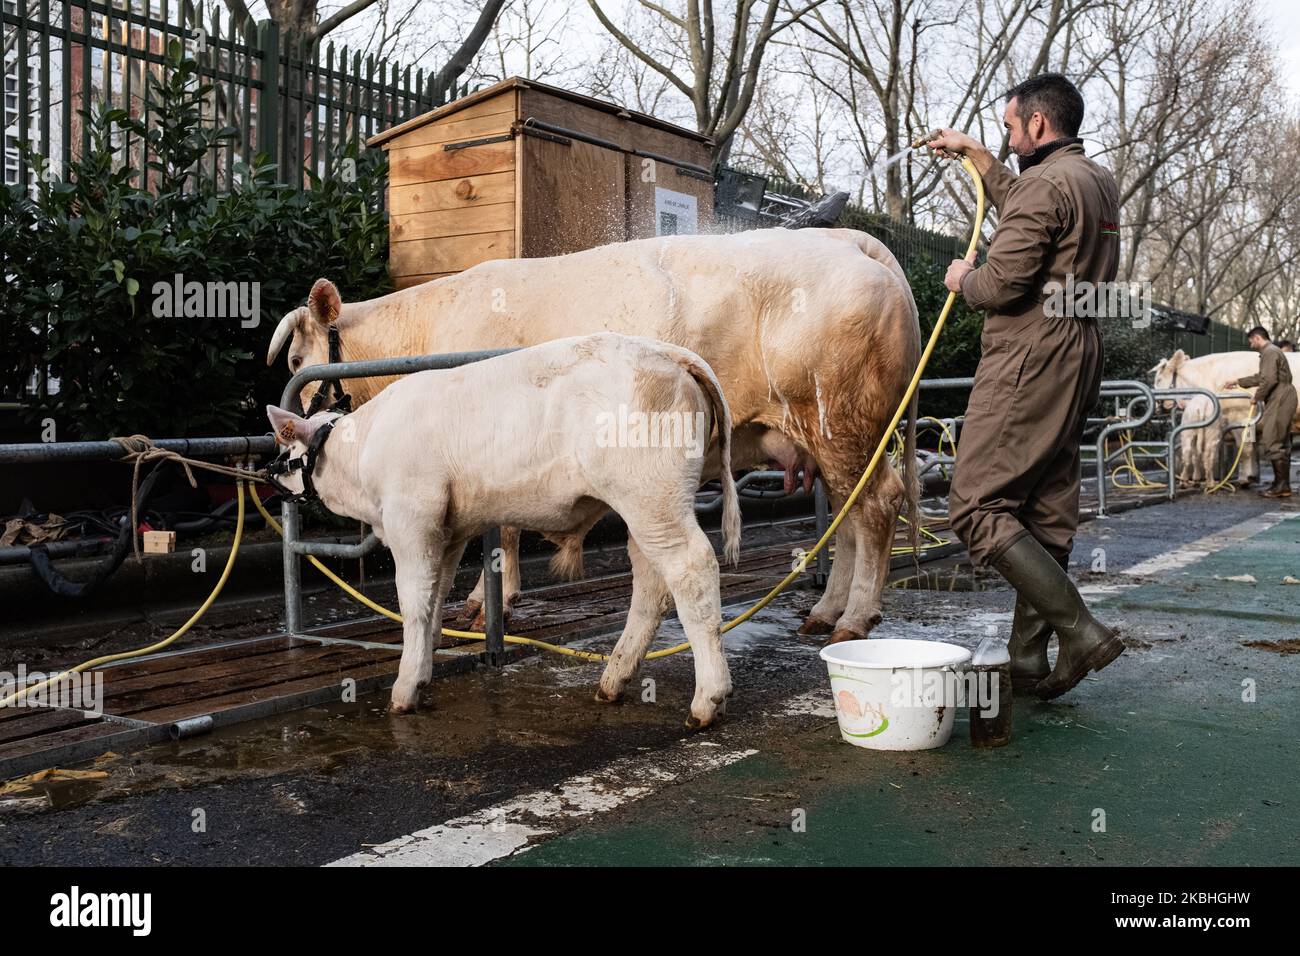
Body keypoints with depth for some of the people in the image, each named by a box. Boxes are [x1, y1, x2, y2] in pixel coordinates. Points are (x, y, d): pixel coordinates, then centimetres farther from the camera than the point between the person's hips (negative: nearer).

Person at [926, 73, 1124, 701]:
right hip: (1079, 363, 10)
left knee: (978, 510, -9)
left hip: (1027, 365, -10)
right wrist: (972, 153, 42)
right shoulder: (1100, 184, 19)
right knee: (1046, 518, 10)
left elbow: (1002, 284, -19)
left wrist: (964, 279, 3)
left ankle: (1080, 632, -13)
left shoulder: (1046, 183, -13)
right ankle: (1030, 664, 16)